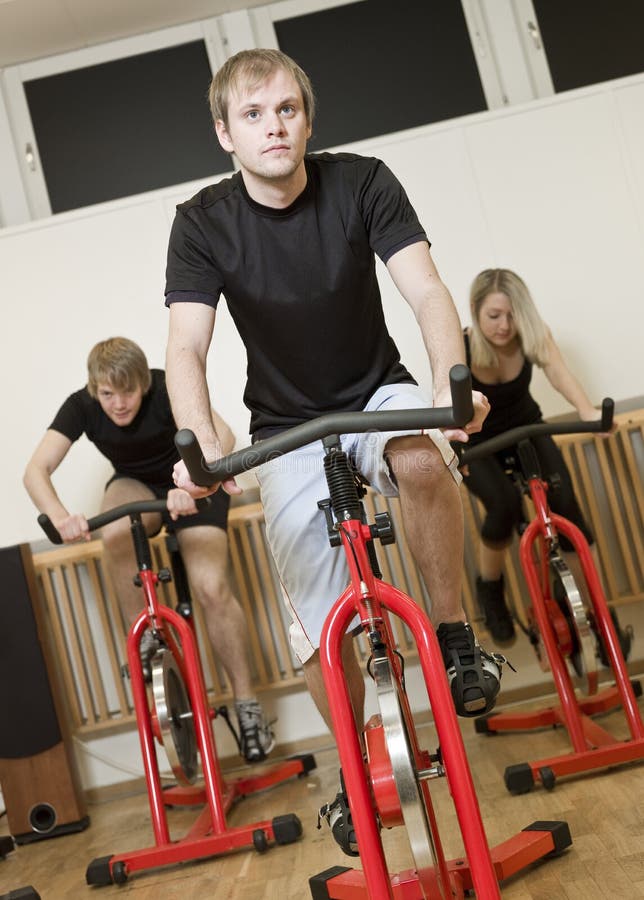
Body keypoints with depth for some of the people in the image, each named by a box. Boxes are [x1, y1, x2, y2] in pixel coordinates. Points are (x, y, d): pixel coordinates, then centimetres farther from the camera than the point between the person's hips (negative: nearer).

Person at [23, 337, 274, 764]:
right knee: (115, 533, -35)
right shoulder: (82, 406, -17)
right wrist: (61, 517, -46)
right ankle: (143, 636, -13)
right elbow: (36, 470, -25)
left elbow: (222, 435, -41)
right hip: (136, 488, 3)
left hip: (190, 489, -2)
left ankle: (248, 704, -7)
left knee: (212, 587, -23)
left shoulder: (166, 388, -26)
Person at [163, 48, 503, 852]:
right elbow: (186, 347, -23)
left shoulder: (361, 182, -13)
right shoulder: (203, 223, -13)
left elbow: (426, 290, -24)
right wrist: (202, 444, -43)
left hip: (376, 394, 0)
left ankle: (454, 635, -14)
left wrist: (451, 384, -44)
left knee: (424, 459, -38)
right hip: (288, 428, 1)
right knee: (318, 632, -3)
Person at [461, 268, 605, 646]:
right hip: (478, 443, -2)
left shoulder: (534, 334, -20)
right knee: (505, 504, -30)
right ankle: (490, 589, 0)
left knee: (566, 505, -21)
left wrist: (587, 411, -59)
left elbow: (558, 371, -38)